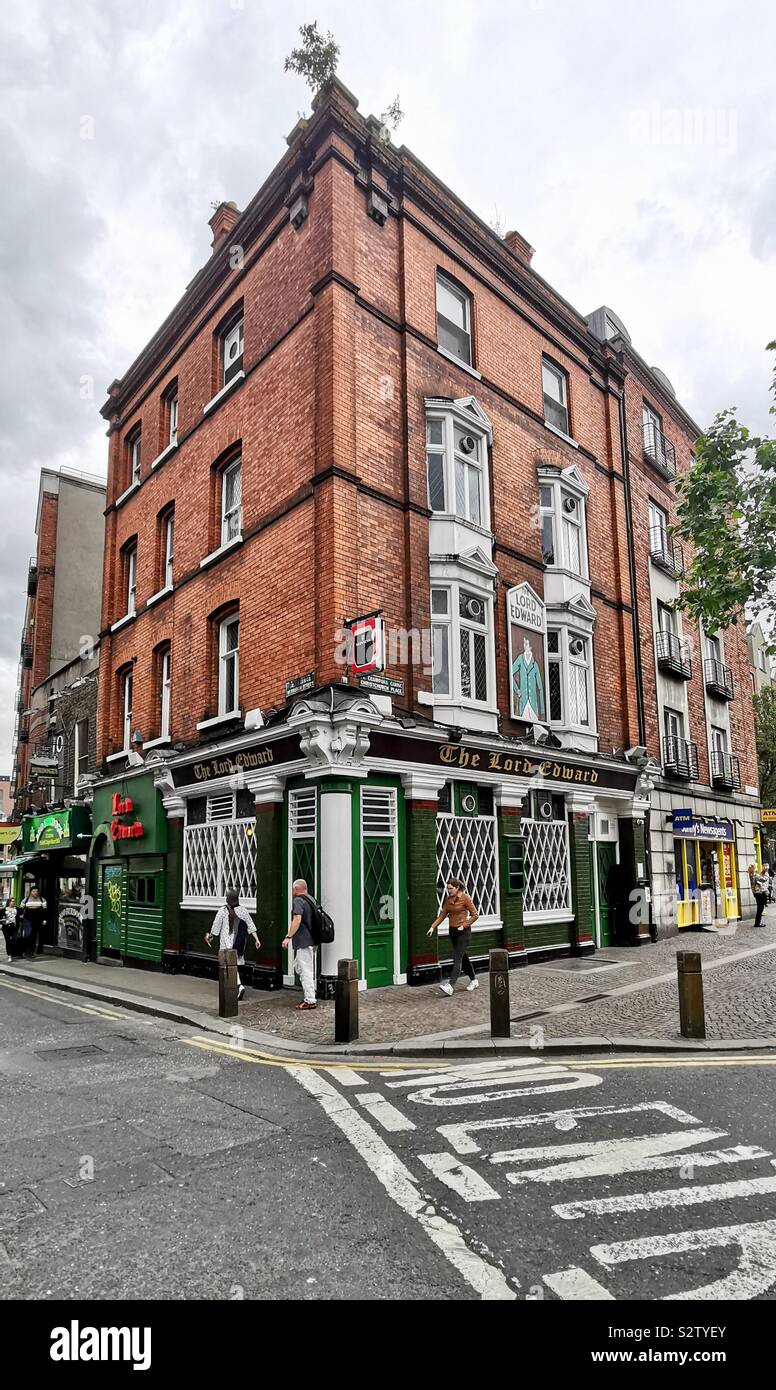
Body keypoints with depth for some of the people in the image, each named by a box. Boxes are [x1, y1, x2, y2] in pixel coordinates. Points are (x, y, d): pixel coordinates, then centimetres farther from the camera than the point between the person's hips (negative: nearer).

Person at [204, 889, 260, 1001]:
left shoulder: (222, 911, -8)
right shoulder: (243, 911, 2)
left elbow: (216, 927, -3)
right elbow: (251, 926, -1)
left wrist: (210, 936, 14)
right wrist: (257, 939, 1)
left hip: (227, 943, -4)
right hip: (239, 943, 4)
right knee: (236, 965, 16)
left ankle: (239, 985, -24)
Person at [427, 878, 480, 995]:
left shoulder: (465, 898, -12)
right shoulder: (448, 899, 5)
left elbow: (475, 915, -9)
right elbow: (442, 915, 6)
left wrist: (464, 925, -17)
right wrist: (433, 926, -5)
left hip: (463, 932, -7)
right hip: (452, 931, 7)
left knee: (457, 958, -12)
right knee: (463, 957, 15)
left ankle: (450, 986, -20)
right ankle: (474, 981, 31)